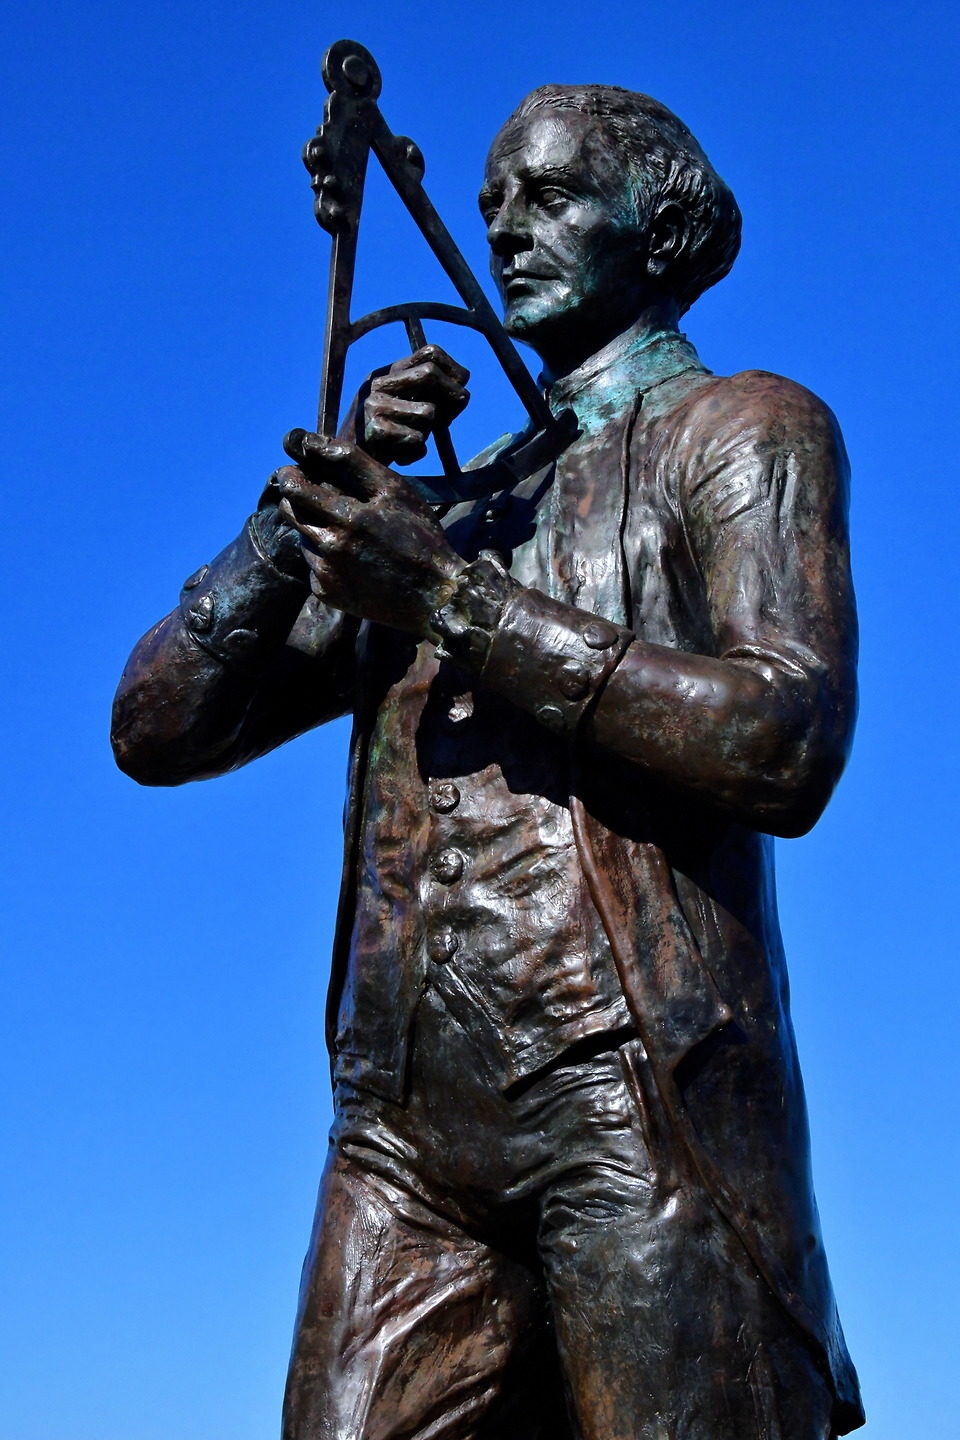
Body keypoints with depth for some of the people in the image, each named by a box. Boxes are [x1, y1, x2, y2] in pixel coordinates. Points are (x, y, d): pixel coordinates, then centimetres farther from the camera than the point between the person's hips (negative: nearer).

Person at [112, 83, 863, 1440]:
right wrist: (314, 498, 3)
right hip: (402, 1137, 5)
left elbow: (786, 747, -9)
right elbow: (159, 731, 16)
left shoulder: (744, 429, 10)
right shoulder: (448, 502, 24)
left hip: (636, 1098, -4)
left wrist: (453, 598, -8)